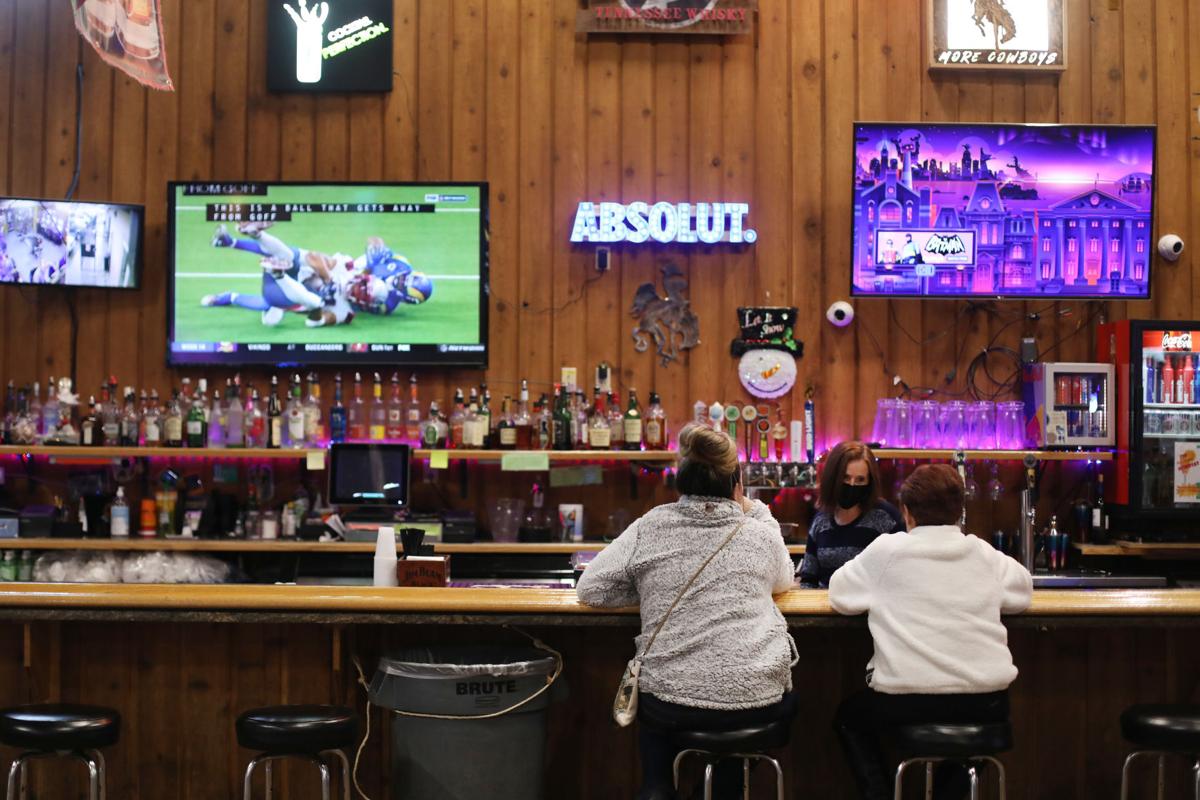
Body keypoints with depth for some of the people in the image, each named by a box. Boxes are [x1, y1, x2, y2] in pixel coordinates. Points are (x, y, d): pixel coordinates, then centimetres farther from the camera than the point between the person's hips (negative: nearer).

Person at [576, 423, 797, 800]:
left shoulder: (650, 527, 1)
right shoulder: (760, 533, 3)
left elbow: (590, 588, 3)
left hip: (673, 701, -1)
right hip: (758, 700, 1)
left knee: (654, 704, 31)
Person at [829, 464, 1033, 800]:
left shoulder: (886, 550, -3)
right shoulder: (984, 553, 6)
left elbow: (840, 596, 7)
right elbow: (1022, 590, 20)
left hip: (908, 702, -3)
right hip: (987, 702, 3)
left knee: (849, 716, 28)